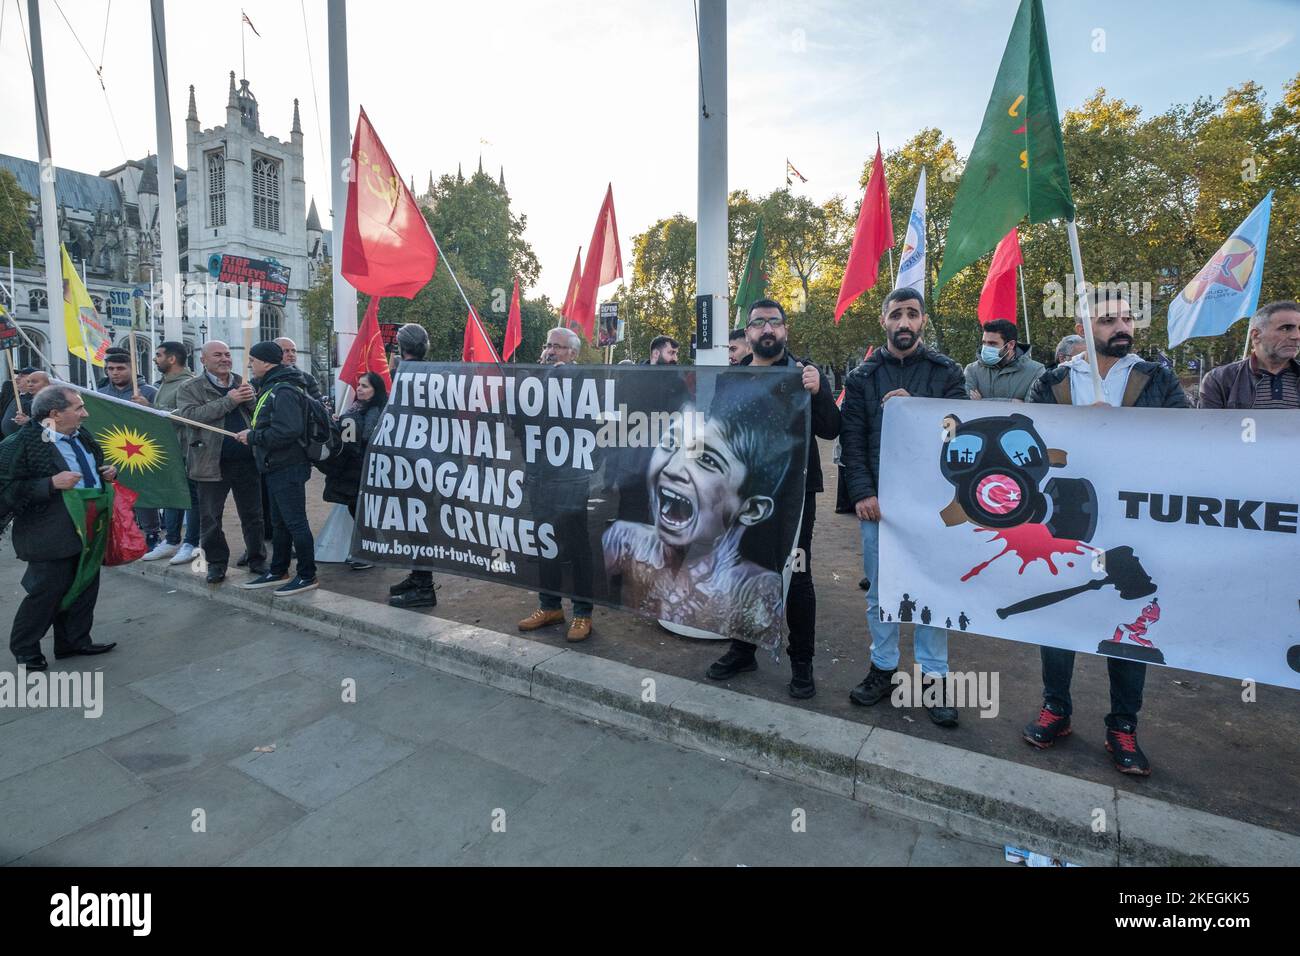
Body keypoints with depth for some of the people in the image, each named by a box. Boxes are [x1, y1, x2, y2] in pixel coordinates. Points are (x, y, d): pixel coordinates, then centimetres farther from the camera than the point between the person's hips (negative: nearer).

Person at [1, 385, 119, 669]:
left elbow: (94, 469, 26)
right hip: (51, 537, -7)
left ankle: (75, 641, 29)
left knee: (85, 588, 14)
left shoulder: (81, 436, 8)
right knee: (46, 592, 2)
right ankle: (24, 648, 23)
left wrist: (108, 473, 5)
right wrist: (52, 484, -28)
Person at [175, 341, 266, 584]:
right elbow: (190, 415, -16)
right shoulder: (190, 389, 2)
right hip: (212, 463, -2)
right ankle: (216, 562, 22)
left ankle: (257, 559, 22)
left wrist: (251, 399, -13)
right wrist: (228, 401, -19)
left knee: (253, 515, 9)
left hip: (247, 461, 2)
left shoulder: (244, 384, 11)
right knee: (210, 518, 8)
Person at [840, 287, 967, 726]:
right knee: (879, 591, 10)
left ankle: (934, 677, 20)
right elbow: (852, 440, 1)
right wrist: (863, 493, -10)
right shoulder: (862, 377, 6)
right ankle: (883, 667, 25)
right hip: (877, 501, 1)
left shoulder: (946, 372, 5)